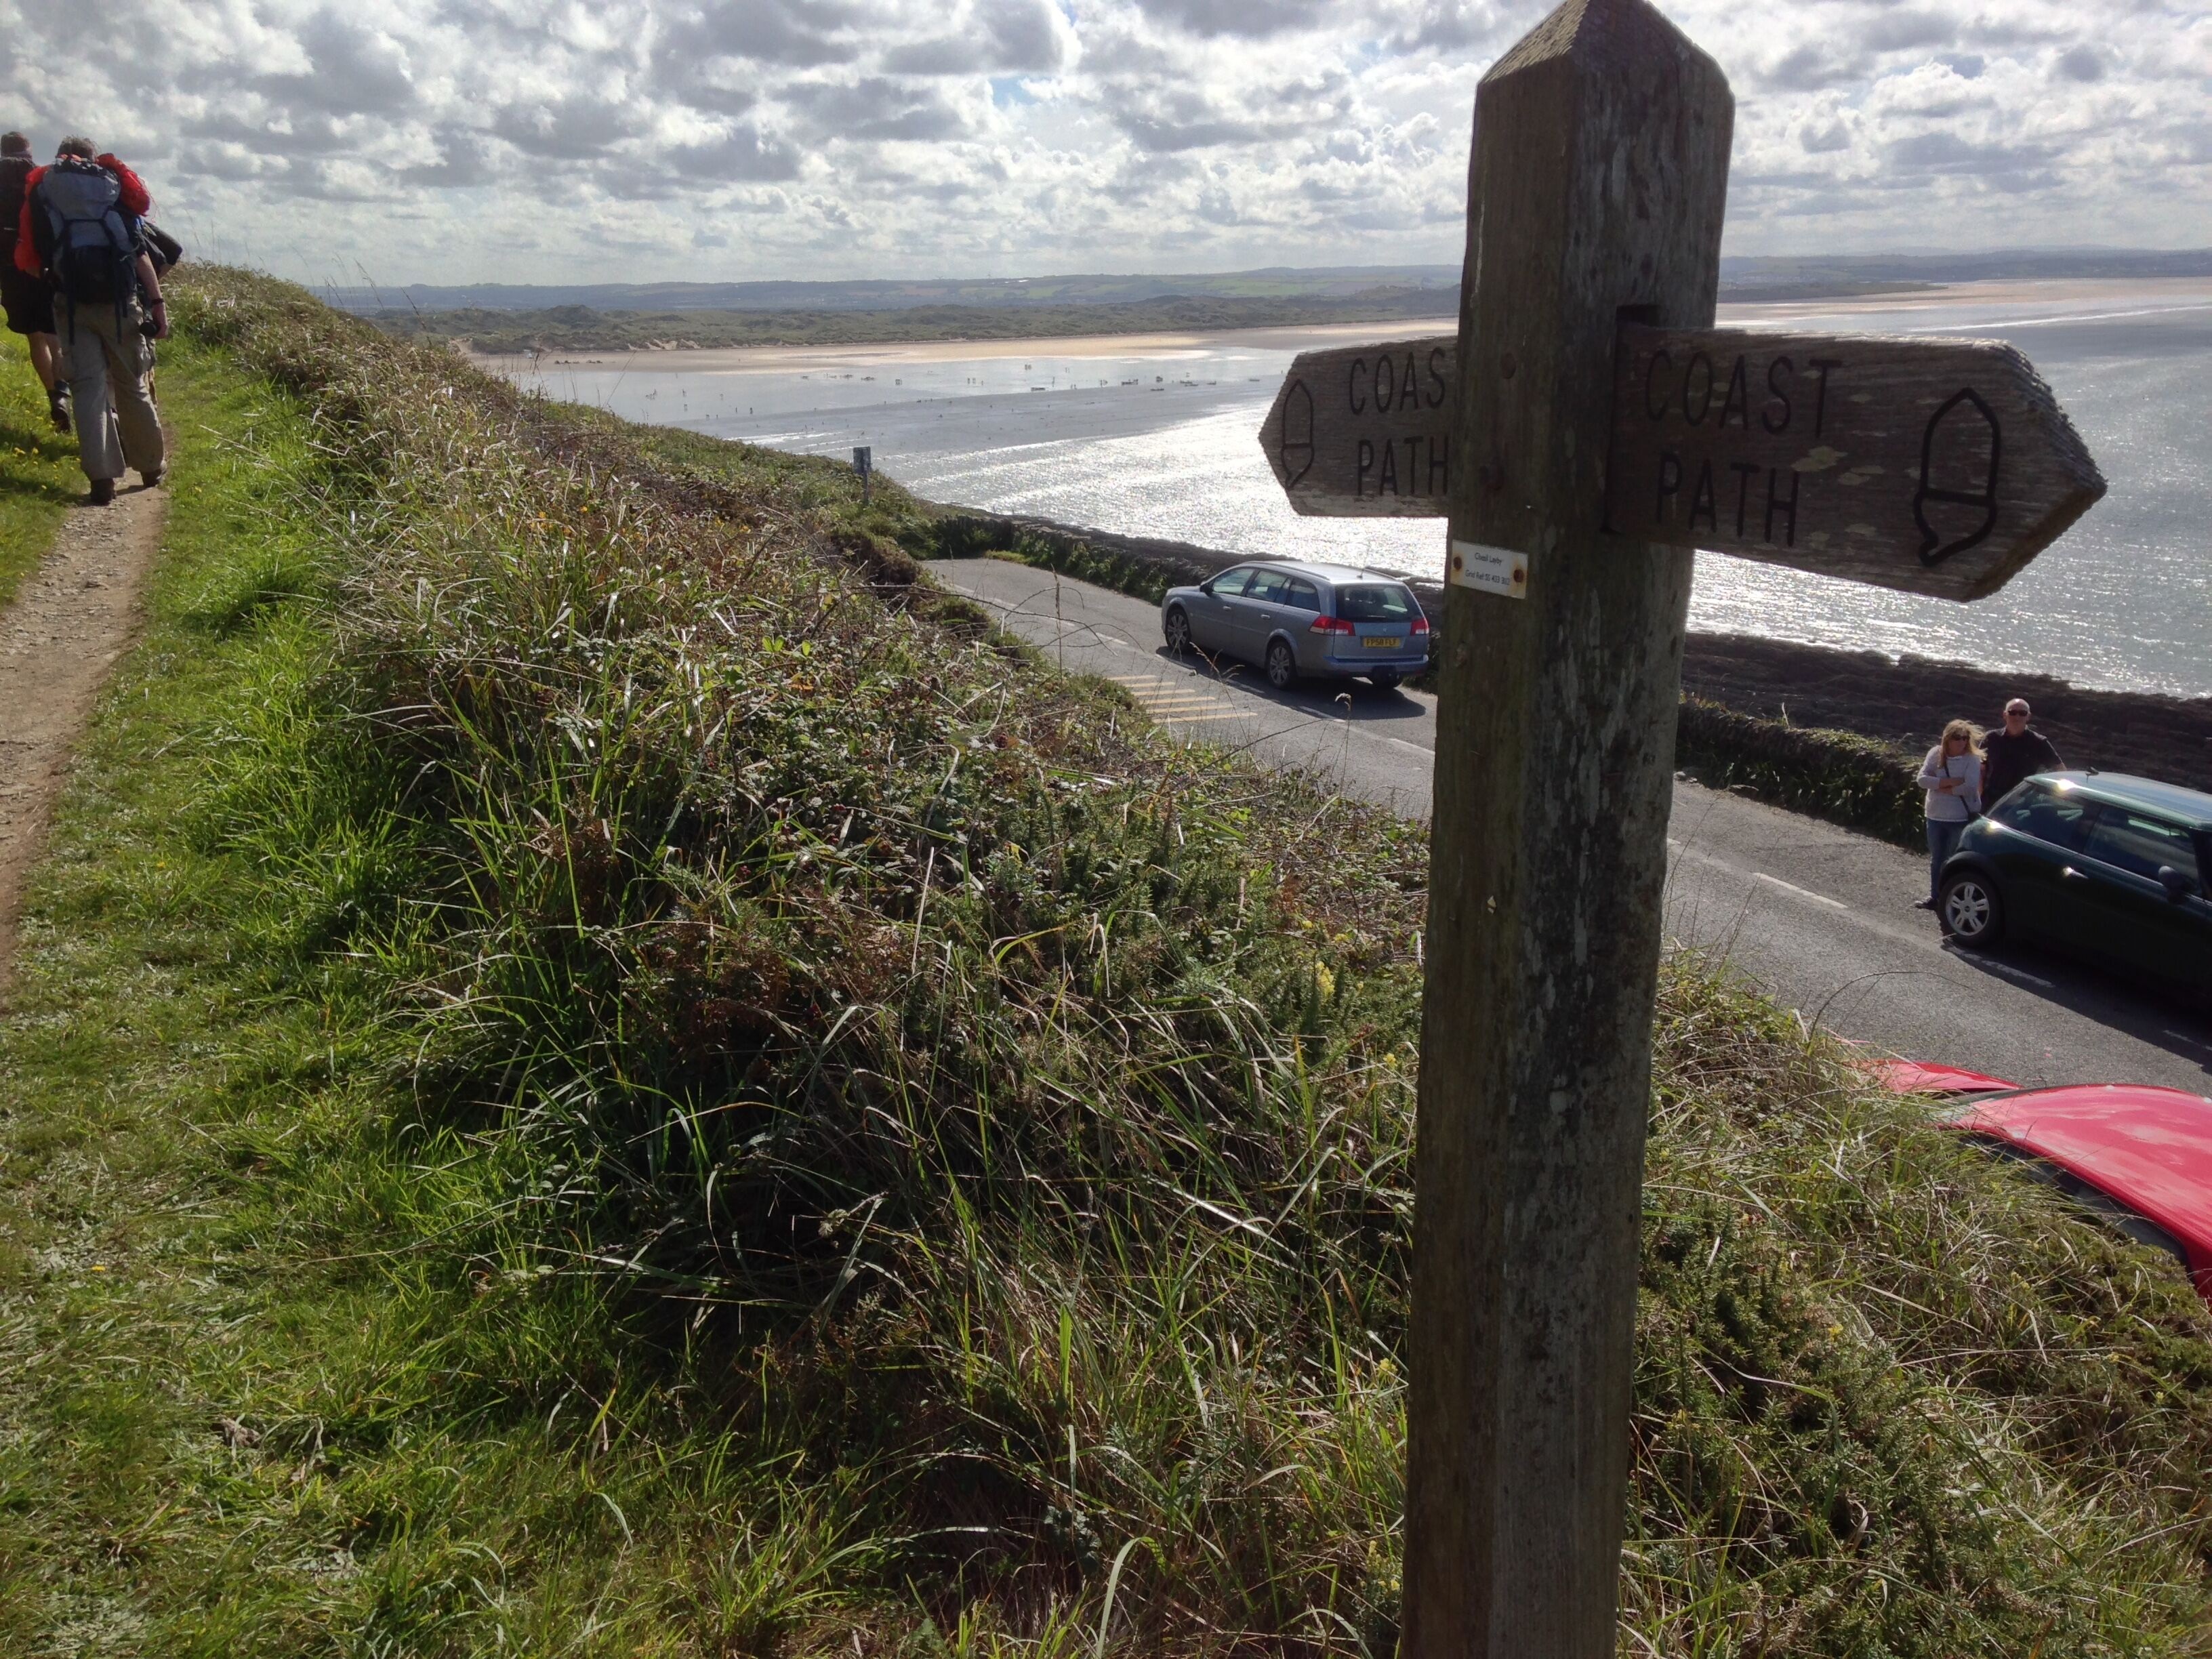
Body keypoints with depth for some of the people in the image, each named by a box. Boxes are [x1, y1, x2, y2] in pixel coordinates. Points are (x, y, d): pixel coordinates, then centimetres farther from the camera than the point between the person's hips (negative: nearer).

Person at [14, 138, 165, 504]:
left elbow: (30, 259, 8)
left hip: (72, 302, 0)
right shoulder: (113, 183, 9)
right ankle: (152, 465, 22)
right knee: (132, 386, 11)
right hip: (119, 300, 0)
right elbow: (139, 252, 0)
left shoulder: (41, 189, 11)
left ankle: (101, 477, -10)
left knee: (87, 387, -1)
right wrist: (157, 303, -1)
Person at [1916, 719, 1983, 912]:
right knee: (1936, 860, 15)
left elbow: (1970, 787, -21)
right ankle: (1935, 897, 27)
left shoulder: (1972, 759, -8)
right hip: (1936, 817, 4)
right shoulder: (1936, 754, 1)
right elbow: (1923, 780, -10)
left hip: (1962, 819, -4)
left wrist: (1941, 787, -13)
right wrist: (1951, 782, -17)